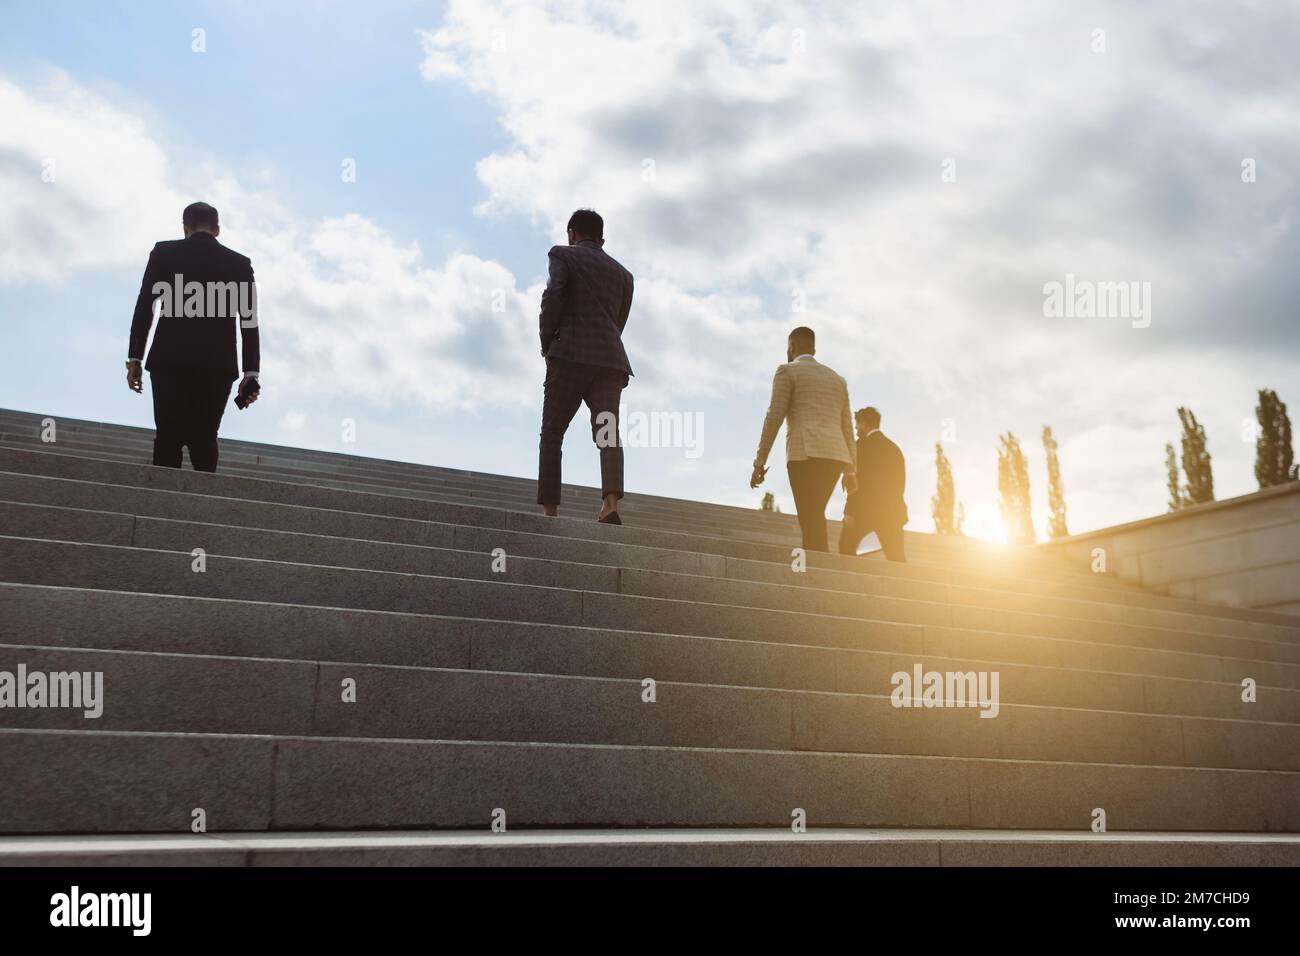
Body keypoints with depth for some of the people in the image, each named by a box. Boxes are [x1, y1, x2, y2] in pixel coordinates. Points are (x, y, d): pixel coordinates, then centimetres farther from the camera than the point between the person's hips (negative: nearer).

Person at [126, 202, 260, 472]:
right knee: (204, 440, 7)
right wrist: (251, 373, 5)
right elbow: (250, 320, 4)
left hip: (170, 361, -1)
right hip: (218, 367, 1)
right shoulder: (239, 263, 7)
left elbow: (144, 307, 2)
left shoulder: (164, 253, 6)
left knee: (169, 438, 0)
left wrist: (134, 359, 5)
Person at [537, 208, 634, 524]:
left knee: (552, 432, 5)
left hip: (572, 355, -3)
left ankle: (549, 509, -5)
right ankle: (611, 502, -31)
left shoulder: (563, 255, 11)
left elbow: (553, 296, -8)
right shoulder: (622, 273, 26)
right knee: (608, 432, -10)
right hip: (611, 361, 3)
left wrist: (546, 344, 1)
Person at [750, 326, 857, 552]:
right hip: (835, 455, 6)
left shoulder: (787, 372, 6)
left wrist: (759, 463, -3)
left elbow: (774, 417, -3)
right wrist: (851, 470, 25)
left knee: (811, 521, -11)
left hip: (806, 454, -6)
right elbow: (847, 426, 22)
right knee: (813, 518, 15)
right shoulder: (836, 379, 25)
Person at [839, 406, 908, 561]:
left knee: (846, 545, 5)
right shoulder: (894, 448, 18)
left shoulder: (863, 444, -2)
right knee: (896, 557, 5)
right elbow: (899, 484, 18)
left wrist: (849, 512, -13)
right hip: (893, 510, 6)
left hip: (866, 508, -6)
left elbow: (857, 479, -11)